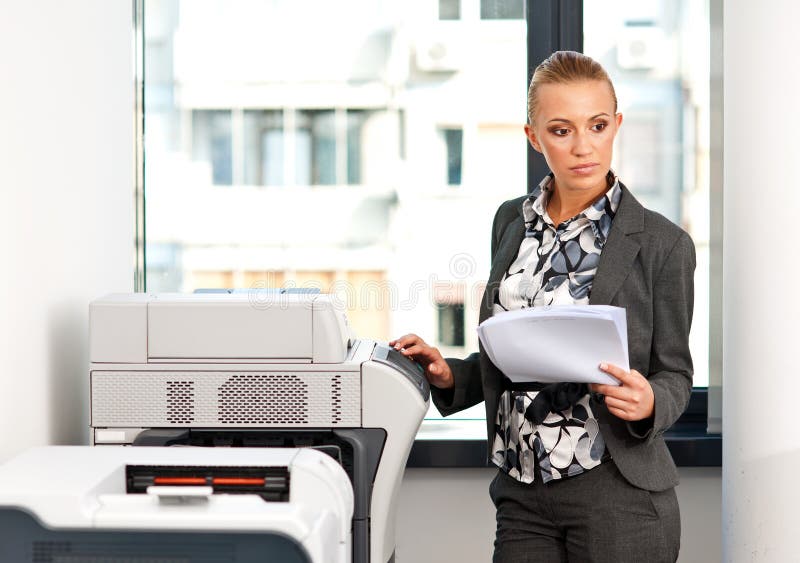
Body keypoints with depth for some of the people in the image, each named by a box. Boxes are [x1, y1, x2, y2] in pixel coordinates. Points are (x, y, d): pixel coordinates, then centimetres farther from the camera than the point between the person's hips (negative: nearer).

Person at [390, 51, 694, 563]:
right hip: (523, 496, 4)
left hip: (618, 498, -4)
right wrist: (449, 376, -1)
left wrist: (648, 403, -21)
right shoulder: (512, 222, 8)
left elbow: (674, 374, -1)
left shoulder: (662, 244, -6)